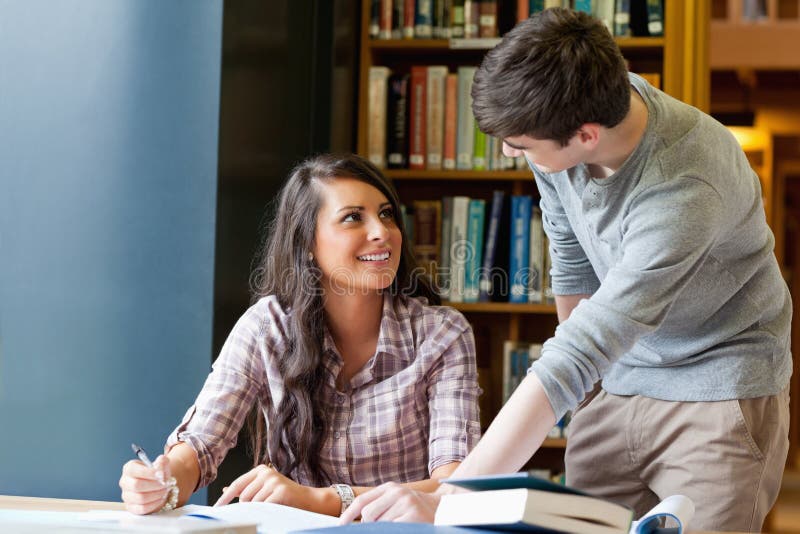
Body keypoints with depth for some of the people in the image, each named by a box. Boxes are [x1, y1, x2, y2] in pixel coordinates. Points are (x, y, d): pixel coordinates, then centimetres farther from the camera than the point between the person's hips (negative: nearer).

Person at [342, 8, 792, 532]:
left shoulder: (683, 190, -33)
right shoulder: (559, 120, -13)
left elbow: (581, 354, -38)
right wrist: (578, 375, 14)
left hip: (719, 387, -6)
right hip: (617, 383, 6)